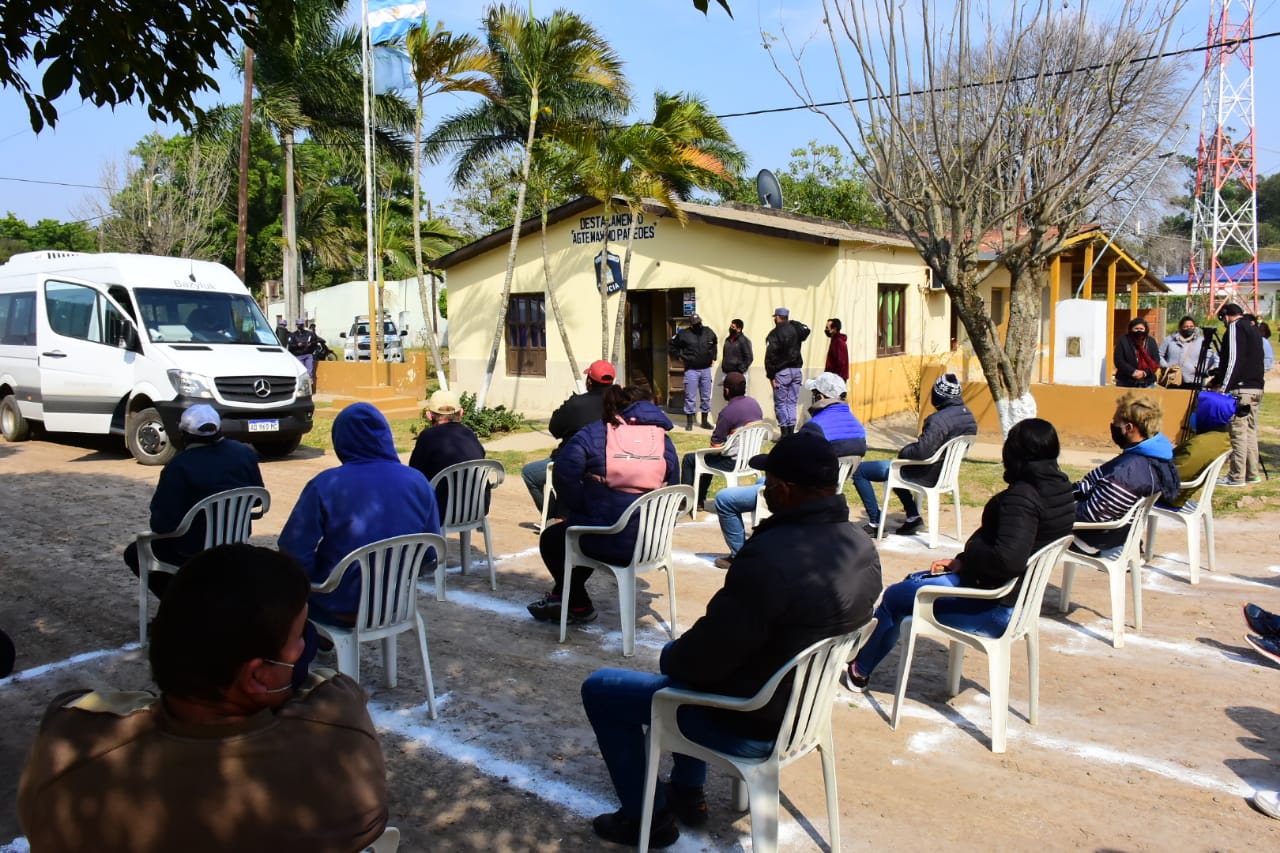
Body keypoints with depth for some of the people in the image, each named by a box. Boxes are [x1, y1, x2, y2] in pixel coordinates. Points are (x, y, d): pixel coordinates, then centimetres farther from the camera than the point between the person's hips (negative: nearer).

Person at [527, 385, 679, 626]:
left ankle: (579, 606, 34)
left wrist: (576, 510, -1)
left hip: (608, 541, -5)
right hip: (653, 543, 5)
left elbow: (565, 474, -17)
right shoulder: (664, 441, 9)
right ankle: (563, 597, 47)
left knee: (552, 538, 25)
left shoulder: (593, 434, -3)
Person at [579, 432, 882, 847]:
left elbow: (704, 660, -27)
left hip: (751, 726, -8)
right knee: (678, 651, 30)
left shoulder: (769, 558, -34)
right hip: (807, 702, 8)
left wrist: (673, 659, -3)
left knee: (599, 689, 7)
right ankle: (687, 792, 37)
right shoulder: (862, 546, -6)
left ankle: (647, 817, 21)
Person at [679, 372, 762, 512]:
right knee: (708, 457, 31)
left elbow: (716, 445, -18)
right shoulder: (755, 404, 3)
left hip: (734, 462, -8)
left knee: (688, 459, 10)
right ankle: (699, 500, 38)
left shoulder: (728, 411, -22)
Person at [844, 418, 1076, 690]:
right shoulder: (1060, 491, 2)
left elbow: (1008, 558, -38)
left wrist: (967, 557, -17)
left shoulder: (1022, 496, -27)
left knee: (894, 597, 8)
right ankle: (866, 653, 34)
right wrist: (961, 560, 2)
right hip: (1020, 596, 10)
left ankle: (859, 671, 29)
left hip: (995, 608, -10)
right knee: (911, 581, 23)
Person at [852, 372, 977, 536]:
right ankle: (913, 517, 29)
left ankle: (876, 523, 2)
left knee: (859, 471, -3)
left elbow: (922, 451, -33)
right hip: (945, 472, 9)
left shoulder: (939, 420, -28)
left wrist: (903, 452, -12)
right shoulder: (969, 416, 2)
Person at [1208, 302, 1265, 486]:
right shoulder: (1254, 329, 21)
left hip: (1241, 388, -9)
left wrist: (1223, 387, -17)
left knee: (1238, 431, -7)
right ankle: (1253, 473, 16)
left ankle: (1236, 476, -6)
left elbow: (1233, 360, -17)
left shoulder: (1235, 327, -7)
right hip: (1256, 387, 9)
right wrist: (1217, 380, 30)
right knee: (1250, 430, 13)